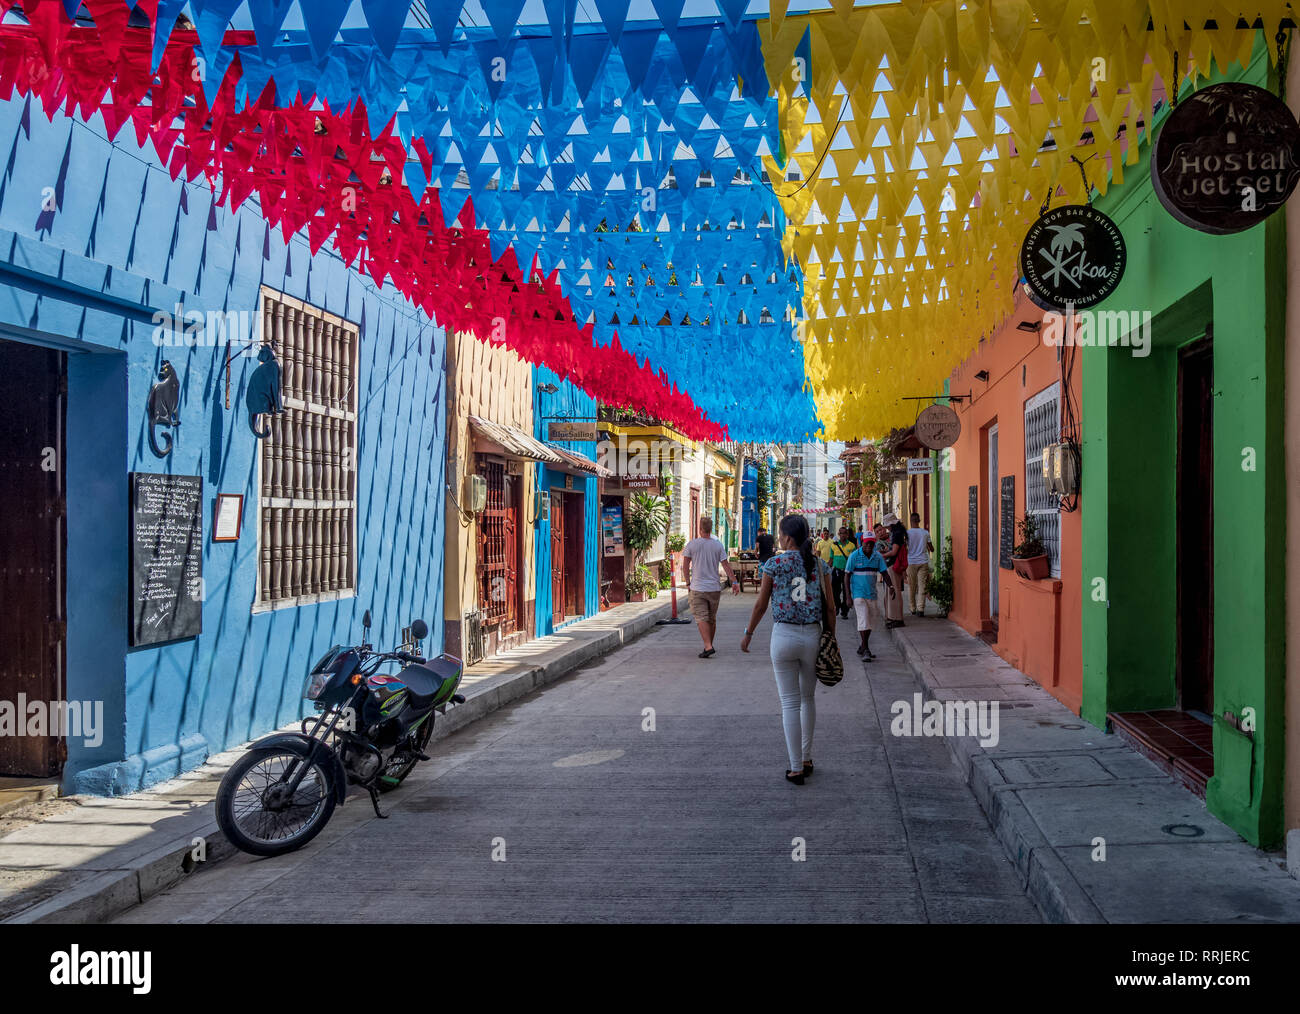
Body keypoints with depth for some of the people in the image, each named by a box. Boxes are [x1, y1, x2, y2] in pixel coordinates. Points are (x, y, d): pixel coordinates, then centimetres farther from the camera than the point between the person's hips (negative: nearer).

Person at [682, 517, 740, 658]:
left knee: (701, 618, -5)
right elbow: (725, 565, -2)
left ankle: (708, 646, -18)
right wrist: (734, 582, 2)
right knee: (712, 619, 14)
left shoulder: (691, 544, -3)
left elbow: (685, 565, 0)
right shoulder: (718, 545, 0)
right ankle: (709, 645, 23)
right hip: (714, 588, 2)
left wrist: (688, 582, 13)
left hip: (697, 588, -2)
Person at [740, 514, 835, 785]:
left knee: (790, 703, 3)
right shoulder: (820, 566, 2)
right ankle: (806, 758, 28)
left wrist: (748, 633, 12)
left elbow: (761, 605, -1)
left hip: (784, 636, -3)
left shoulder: (774, 564, -5)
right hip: (813, 636, 3)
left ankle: (796, 768, 6)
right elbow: (829, 609, 2)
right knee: (808, 698, 20)